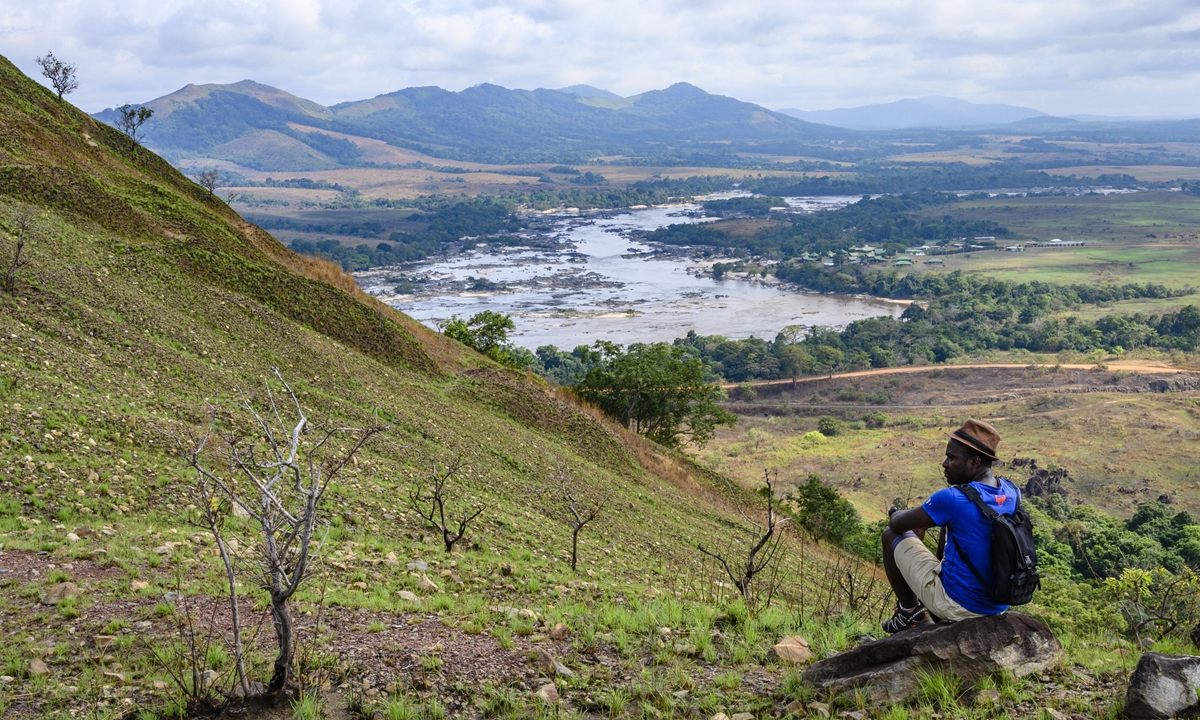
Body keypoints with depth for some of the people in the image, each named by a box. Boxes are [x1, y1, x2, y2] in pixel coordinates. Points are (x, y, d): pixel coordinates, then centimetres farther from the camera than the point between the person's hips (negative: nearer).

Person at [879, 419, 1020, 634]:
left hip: (959, 605, -6)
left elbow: (897, 524, -9)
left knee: (891, 536, 8)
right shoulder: (1012, 492, -4)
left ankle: (911, 613, 21)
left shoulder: (952, 499, -25)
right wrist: (929, 517, 17)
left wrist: (895, 514, 14)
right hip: (1000, 604, 7)